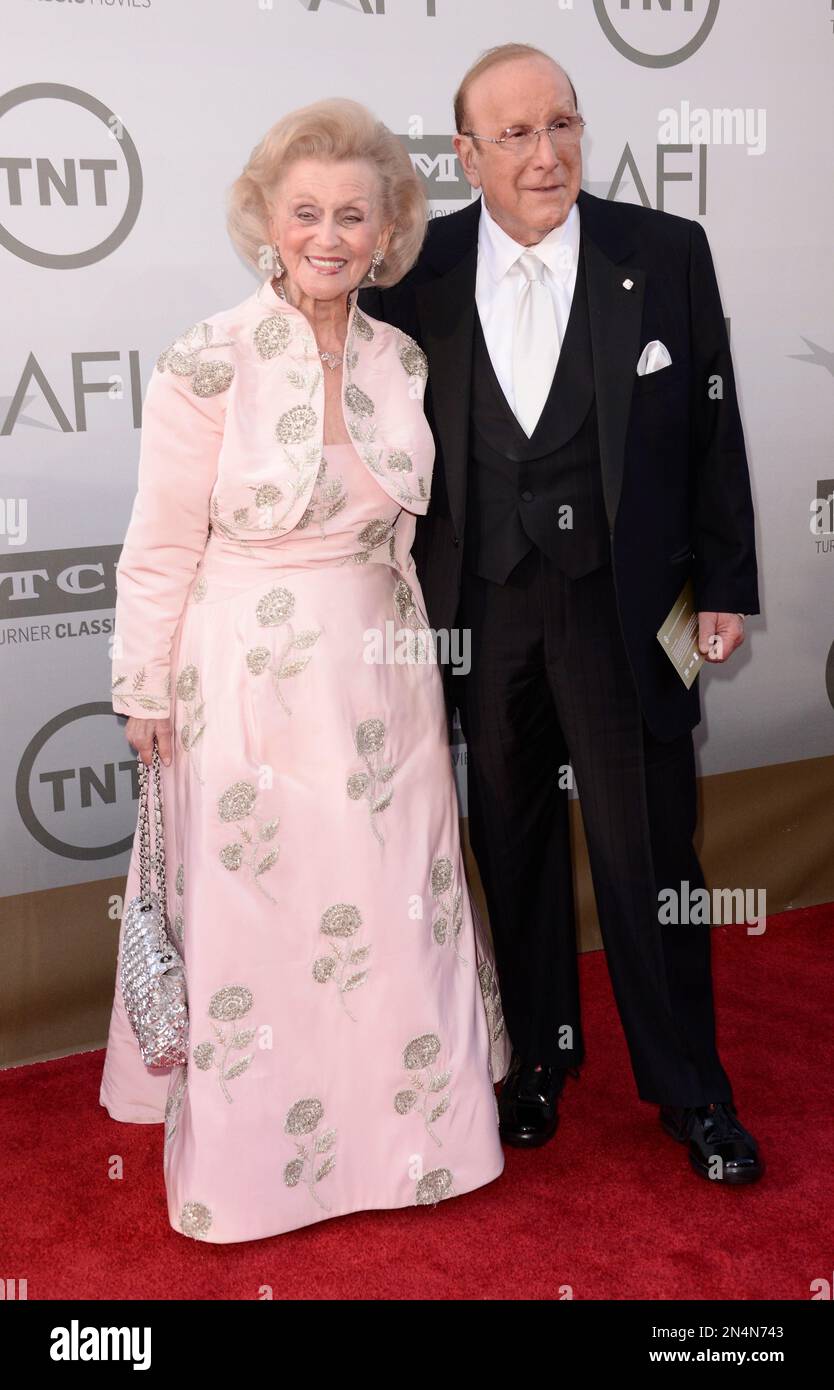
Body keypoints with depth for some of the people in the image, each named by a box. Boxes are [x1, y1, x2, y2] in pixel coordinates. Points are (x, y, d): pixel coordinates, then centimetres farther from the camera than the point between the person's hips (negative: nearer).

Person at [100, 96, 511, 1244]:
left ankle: (399, 1122, 39)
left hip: (383, 670, 5)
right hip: (252, 677, -4)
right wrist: (147, 696, -4)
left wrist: (409, 638, 15)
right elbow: (161, 550, -9)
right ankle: (253, 1142, 32)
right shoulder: (207, 364, -15)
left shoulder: (403, 360, 1)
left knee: (394, 907, 15)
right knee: (254, 914, 10)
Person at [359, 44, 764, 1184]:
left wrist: (726, 585, -2)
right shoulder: (416, 272, -2)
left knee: (648, 853, 6)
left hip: (622, 606, -1)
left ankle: (689, 1087, 26)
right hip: (483, 608, 2)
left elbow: (713, 430, -1)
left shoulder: (667, 254, -4)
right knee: (514, 842, 16)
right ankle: (539, 1049, 37)